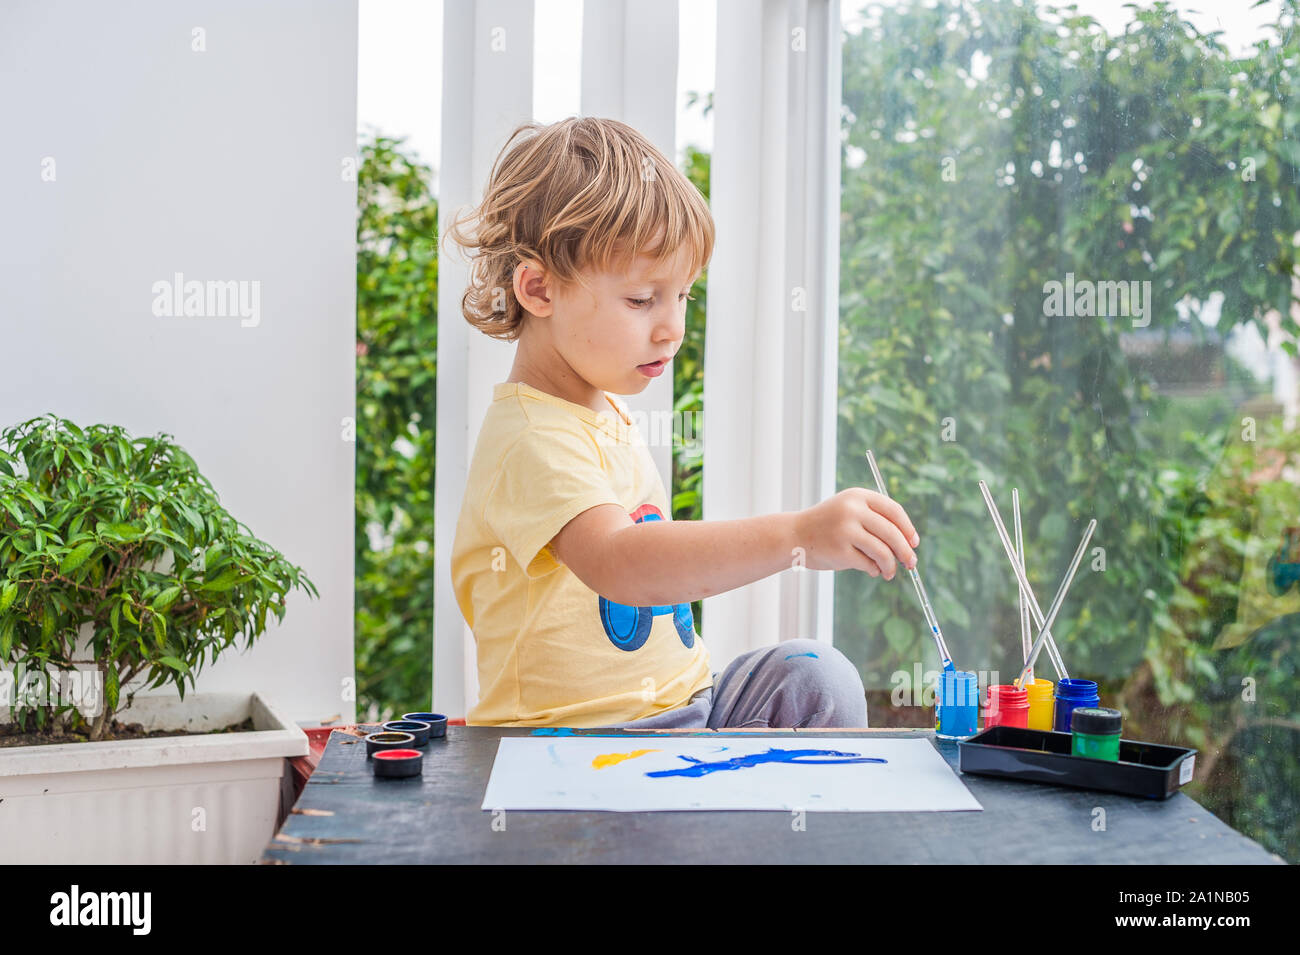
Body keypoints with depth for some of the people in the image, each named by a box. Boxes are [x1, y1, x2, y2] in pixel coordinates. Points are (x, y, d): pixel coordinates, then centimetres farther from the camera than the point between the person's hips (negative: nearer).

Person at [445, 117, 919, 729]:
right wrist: (798, 536, -46)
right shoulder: (530, 440, -22)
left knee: (819, 677, -8)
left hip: (682, 703, 9)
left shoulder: (606, 413, 12)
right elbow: (618, 565, -40)